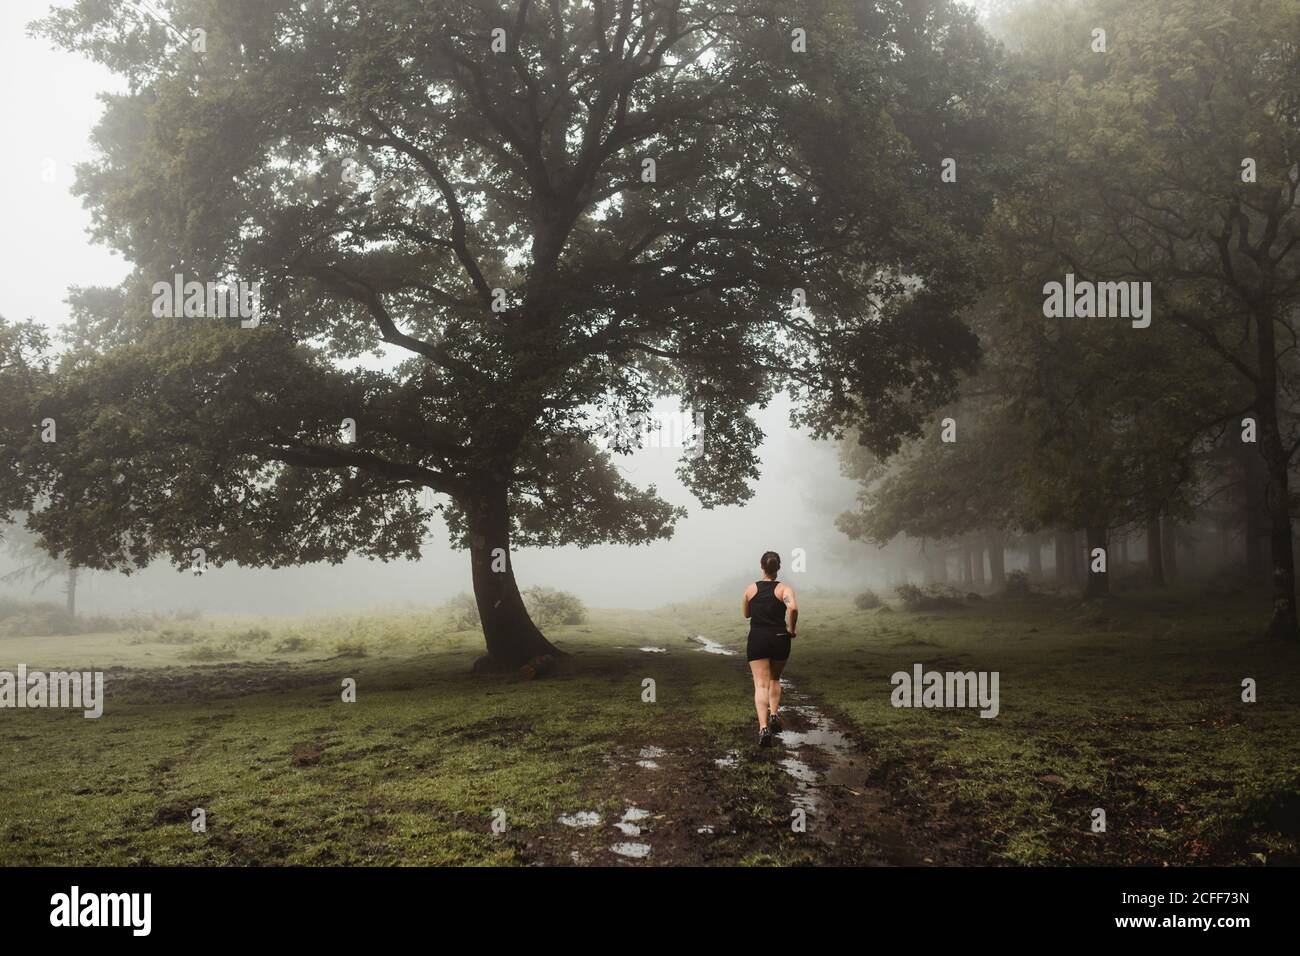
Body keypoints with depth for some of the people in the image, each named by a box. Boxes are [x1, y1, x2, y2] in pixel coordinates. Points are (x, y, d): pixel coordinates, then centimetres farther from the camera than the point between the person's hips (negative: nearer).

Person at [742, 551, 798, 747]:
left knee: (761, 684, -4)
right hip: (779, 638, 0)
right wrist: (791, 628, -10)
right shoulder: (784, 588, -4)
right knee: (775, 679, 25)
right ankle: (774, 715, 15)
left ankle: (763, 727, -20)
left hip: (757, 639, 0)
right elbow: (793, 607, -24)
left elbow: (745, 613, 18)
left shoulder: (751, 589, 4)